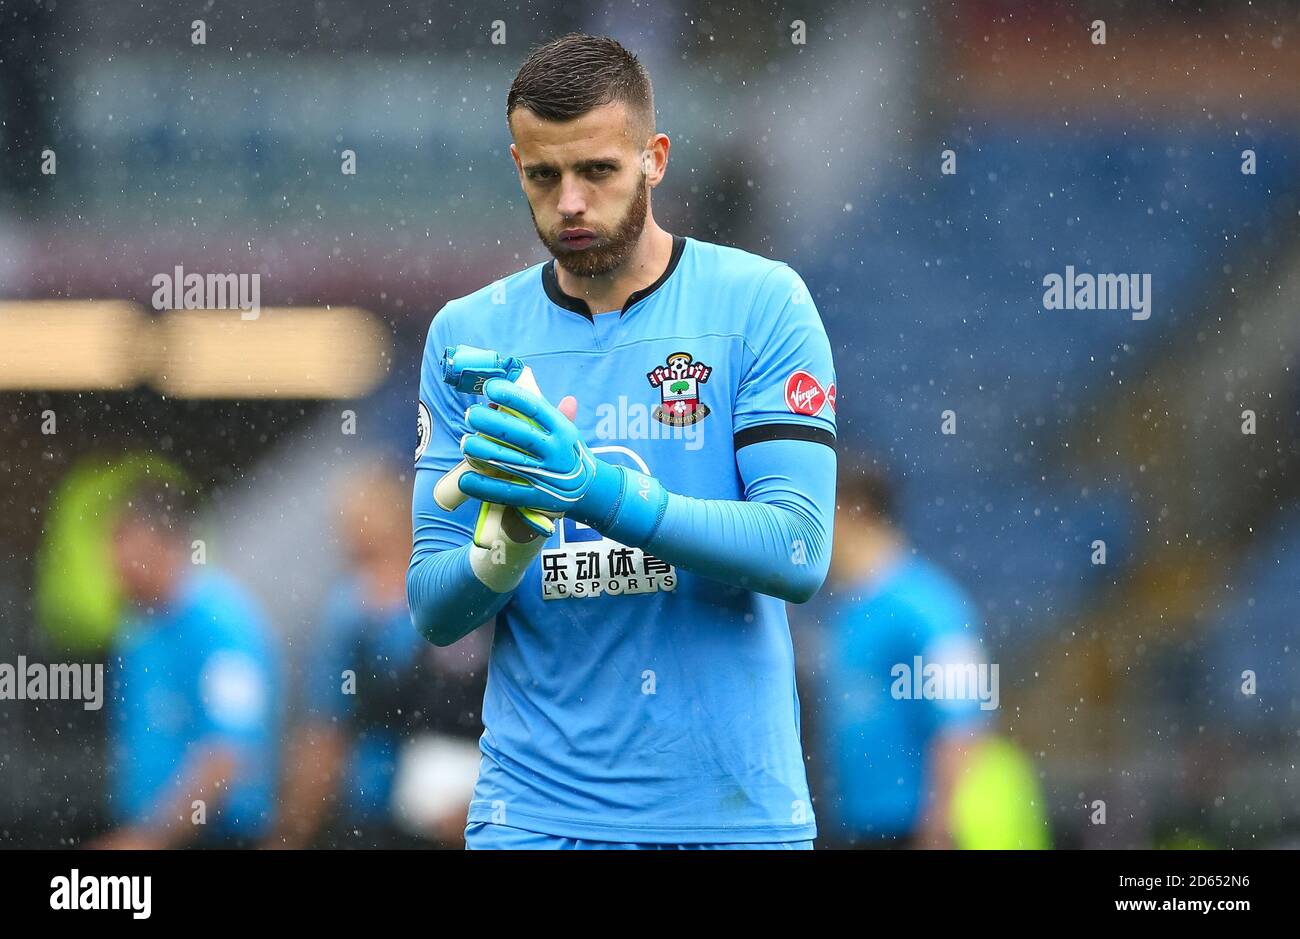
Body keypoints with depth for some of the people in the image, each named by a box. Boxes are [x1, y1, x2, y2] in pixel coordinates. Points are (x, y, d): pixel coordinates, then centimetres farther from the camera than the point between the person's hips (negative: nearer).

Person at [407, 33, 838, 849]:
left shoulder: (762, 302, -3)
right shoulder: (467, 335, 5)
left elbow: (800, 550, -13)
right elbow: (433, 610, 3)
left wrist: (599, 490, -24)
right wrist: (505, 555, -19)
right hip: (536, 806, 1)